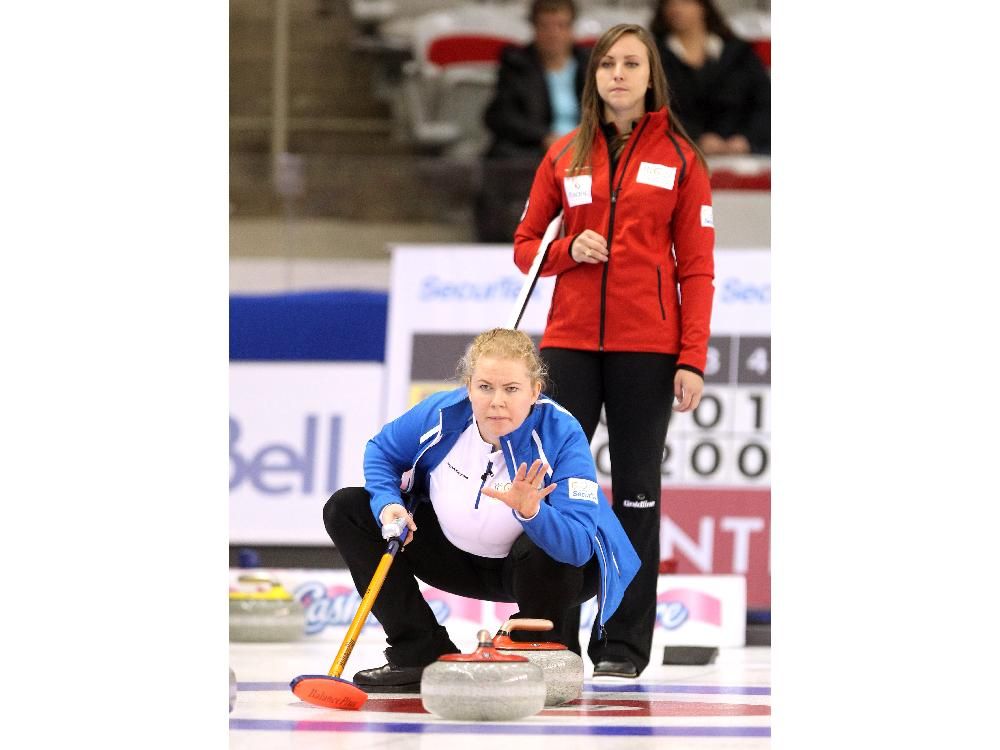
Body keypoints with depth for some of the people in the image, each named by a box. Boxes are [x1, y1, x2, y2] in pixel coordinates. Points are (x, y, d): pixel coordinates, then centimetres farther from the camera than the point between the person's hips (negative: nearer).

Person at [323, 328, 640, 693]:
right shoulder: (441, 413, -20)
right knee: (345, 509, -5)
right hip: (461, 558, 5)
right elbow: (381, 452, 3)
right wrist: (388, 504, -17)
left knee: (541, 553, -42)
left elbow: (579, 545, -40)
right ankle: (423, 653, -3)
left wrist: (531, 511, -59)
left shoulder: (562, 434, -31)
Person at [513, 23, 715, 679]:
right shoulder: (566, 155, 10)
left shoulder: (680, 157, 3)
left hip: (647, 348, -2)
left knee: (636, 493, 2)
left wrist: (692, 359, -8)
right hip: (571, 341, 2)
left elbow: (696, 267, 1)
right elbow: (526, 246, 14)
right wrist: (569, 250, -8)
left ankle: (623, 645, 6)